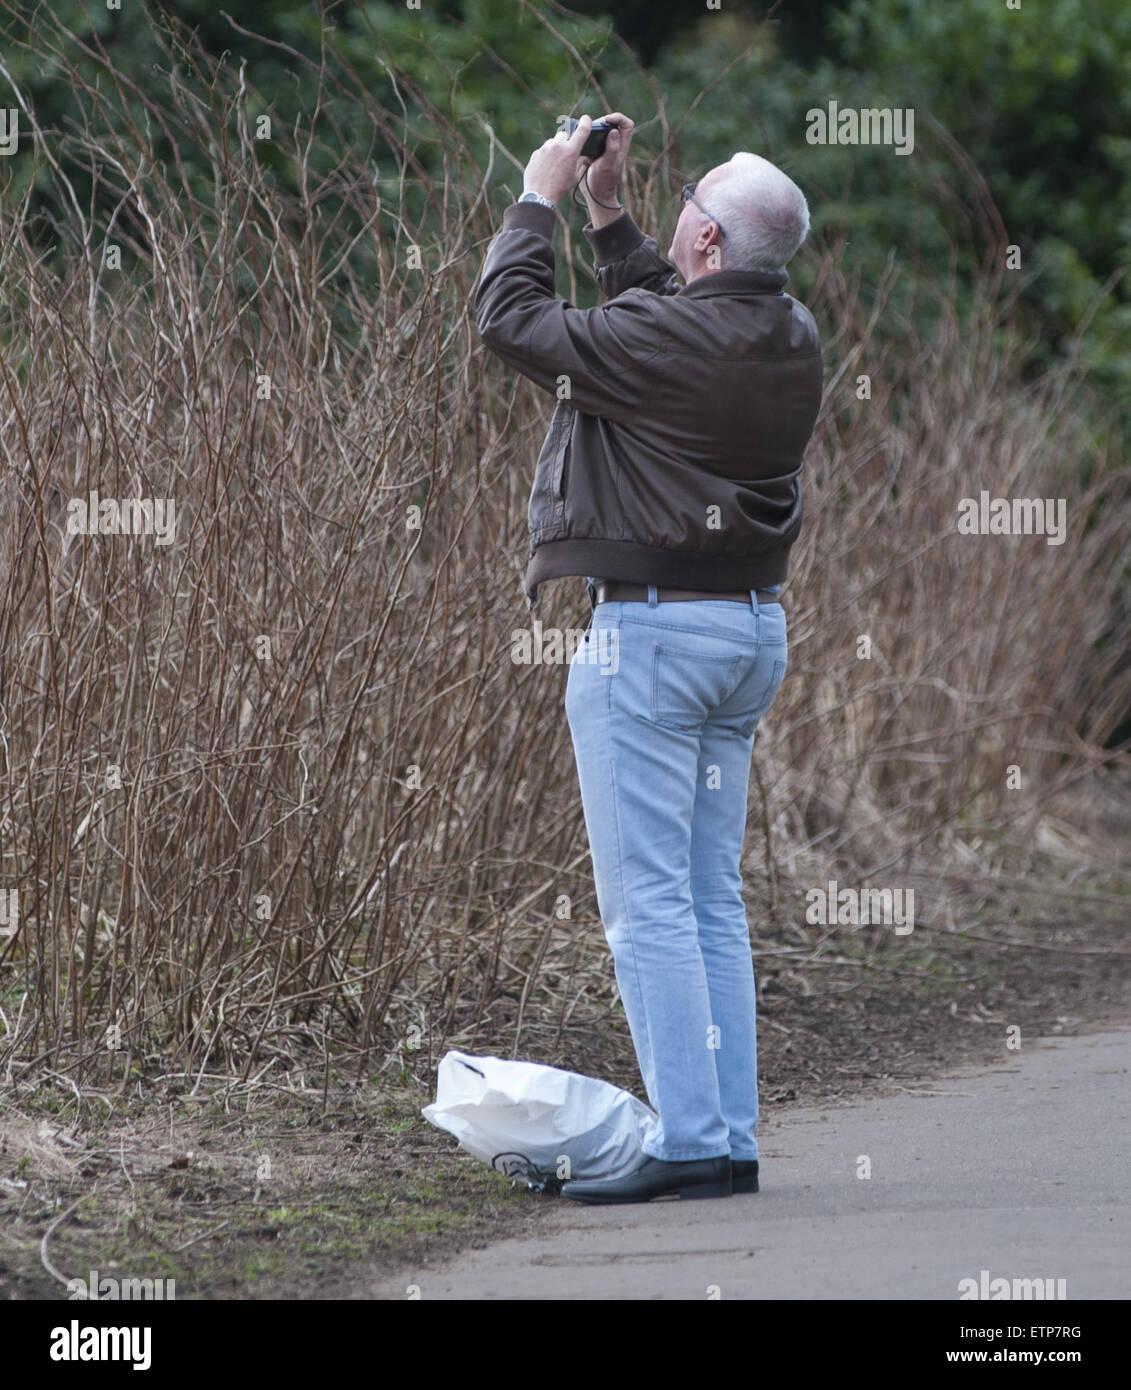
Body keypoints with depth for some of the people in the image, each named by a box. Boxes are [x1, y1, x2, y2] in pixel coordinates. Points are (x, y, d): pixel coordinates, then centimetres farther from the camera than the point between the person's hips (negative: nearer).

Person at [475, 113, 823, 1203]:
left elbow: (511, 320, -6)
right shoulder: (792, 337, 6)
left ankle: (689, 1142, -8)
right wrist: (606, 211, 25)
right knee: (713, 900, 12)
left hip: (651, 628, -8)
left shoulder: (661, 337, -18)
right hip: (752, 628, 8)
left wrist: (539, 201, 6)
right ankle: (731, 1141, 12)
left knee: (648, 901, -5)